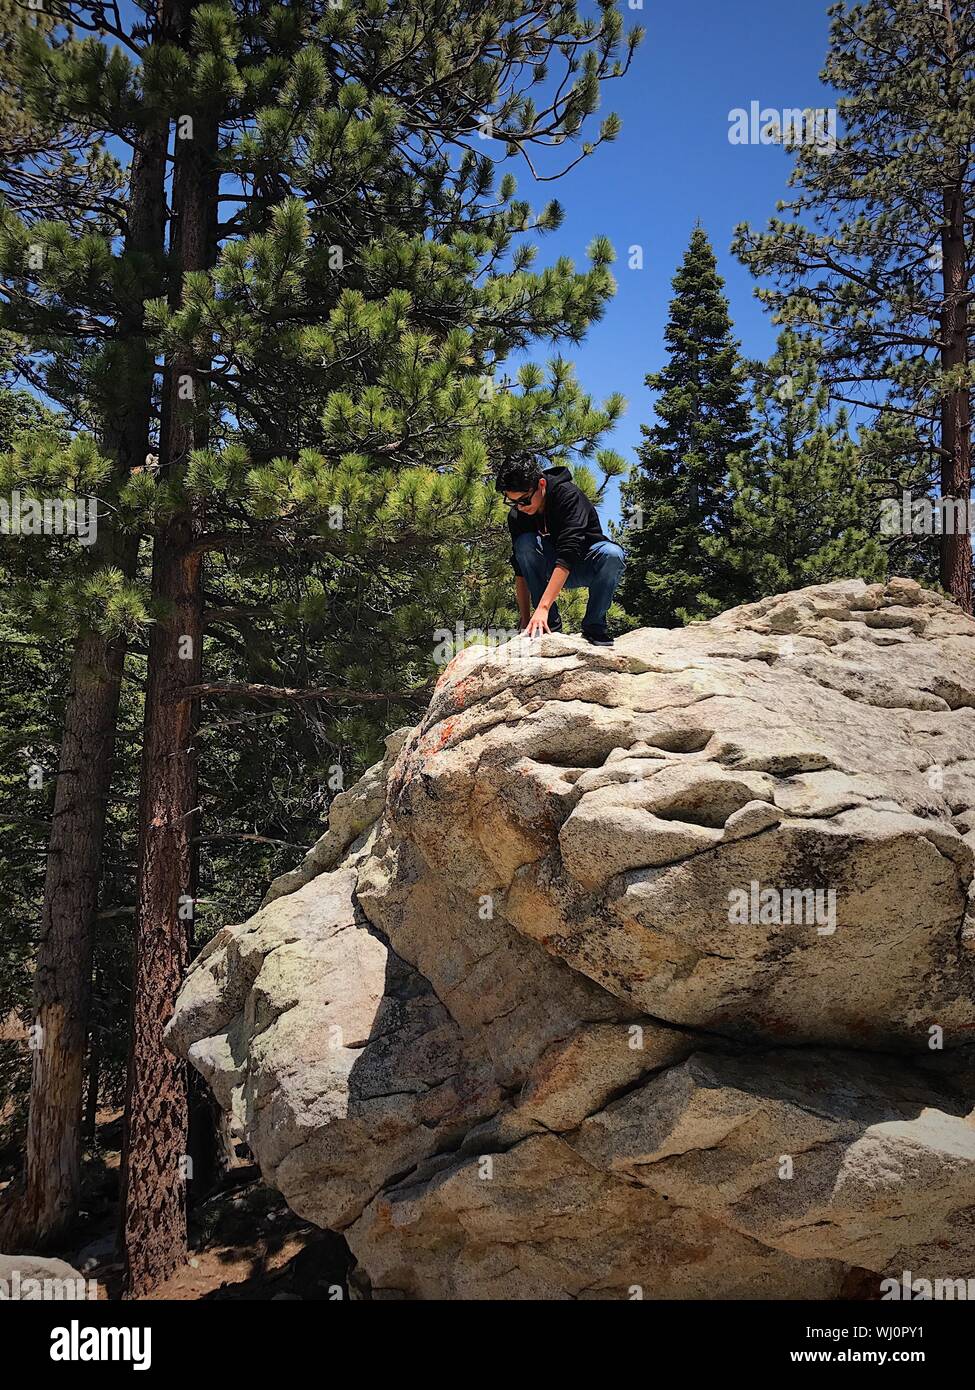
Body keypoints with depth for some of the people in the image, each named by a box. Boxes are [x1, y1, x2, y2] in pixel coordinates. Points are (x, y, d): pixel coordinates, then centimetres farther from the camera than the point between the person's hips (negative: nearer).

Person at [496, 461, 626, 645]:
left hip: (588, 566, -3)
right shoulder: (517, 516, -12)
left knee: (612, 554, -37)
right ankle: (550, 624, -20)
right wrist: (526, 621, -16)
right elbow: (520, 572, -10)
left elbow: (568, 554, -38)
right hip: (551, 571, 3)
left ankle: (594, 626, -17)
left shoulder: (569, 496, -27)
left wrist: (543, 607, -45)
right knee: (525, 544, -26)